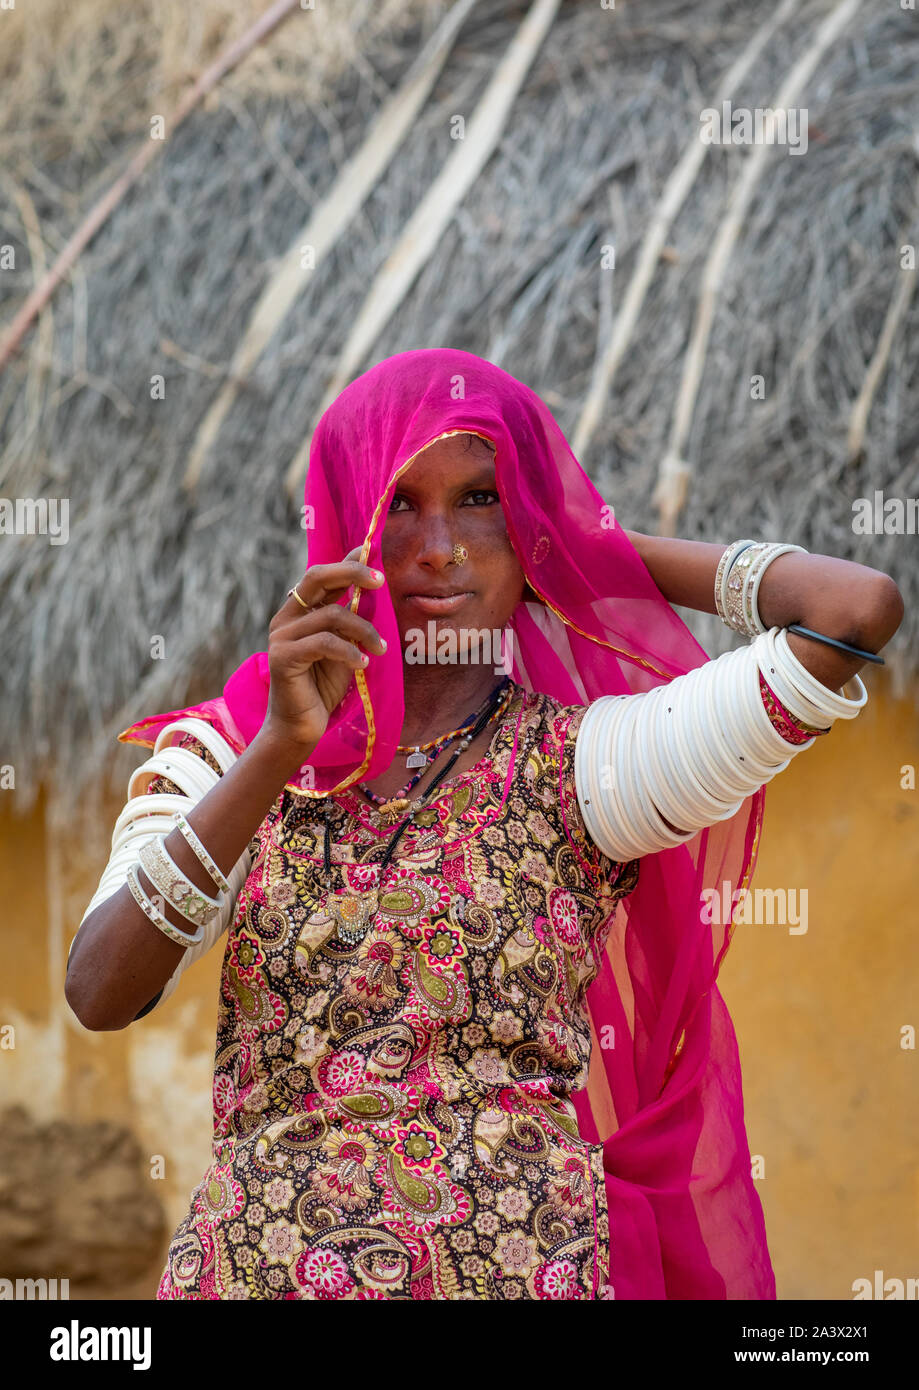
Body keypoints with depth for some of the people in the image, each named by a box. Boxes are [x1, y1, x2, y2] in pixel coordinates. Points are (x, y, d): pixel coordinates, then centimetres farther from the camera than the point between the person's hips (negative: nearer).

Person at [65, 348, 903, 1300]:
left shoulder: (584, 764, -2)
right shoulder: (221, 754, 5)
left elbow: (860, 609, -15)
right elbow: (99, 995, -11)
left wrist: (604, 552, 1)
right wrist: (278, 749, -19)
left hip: (521, 1268, -1)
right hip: (249, 1263, 2)